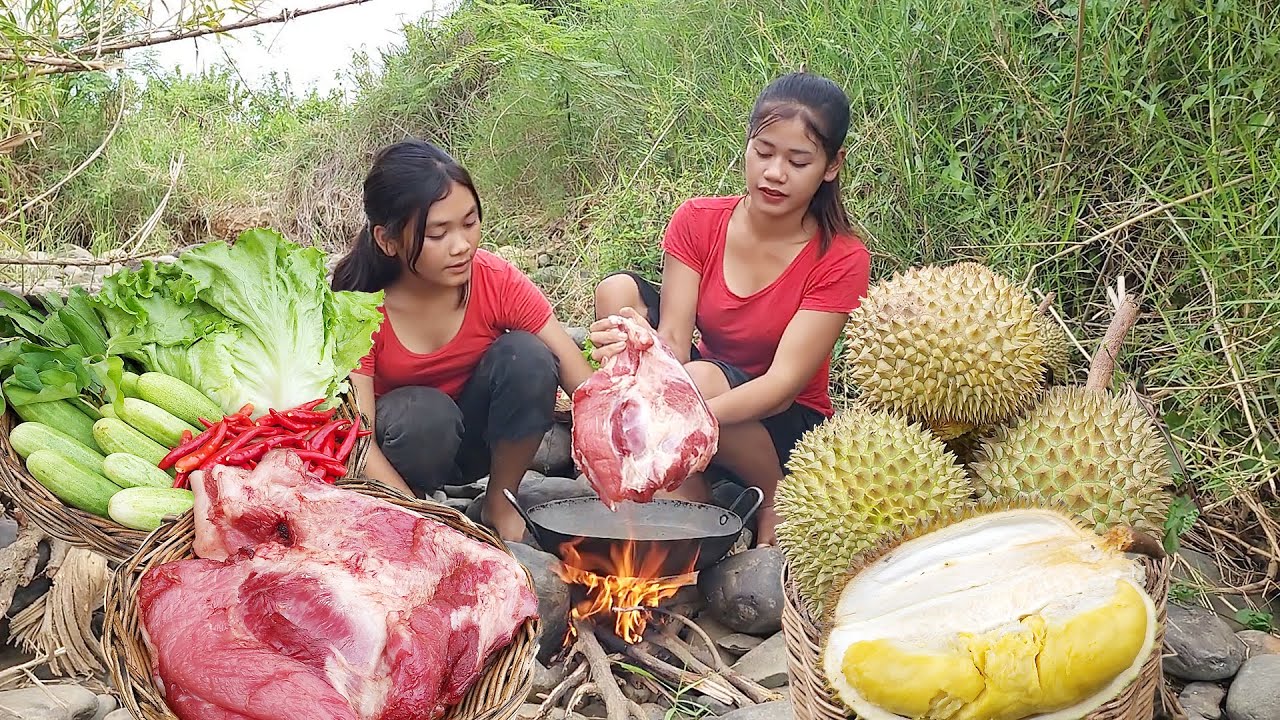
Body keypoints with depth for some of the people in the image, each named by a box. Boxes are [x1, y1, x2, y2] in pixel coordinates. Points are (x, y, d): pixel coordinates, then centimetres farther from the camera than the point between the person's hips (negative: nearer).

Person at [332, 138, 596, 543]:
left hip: (477, 438, 2)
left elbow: (585, 384, -24)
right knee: (423, 413, -36)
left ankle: (500, 505, -9)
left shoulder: (497, 281, -21)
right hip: (404, 447, -2)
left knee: (527, 355, -27)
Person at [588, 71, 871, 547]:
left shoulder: (842, 260, -15)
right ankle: (687, 505, -21)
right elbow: (673, 341, -16)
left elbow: (785, 381, -25)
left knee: (700, 379, -37)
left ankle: (777, 502, -6)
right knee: (618, 289, -19)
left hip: (790, 428, -4)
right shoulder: (697, 222, -6)